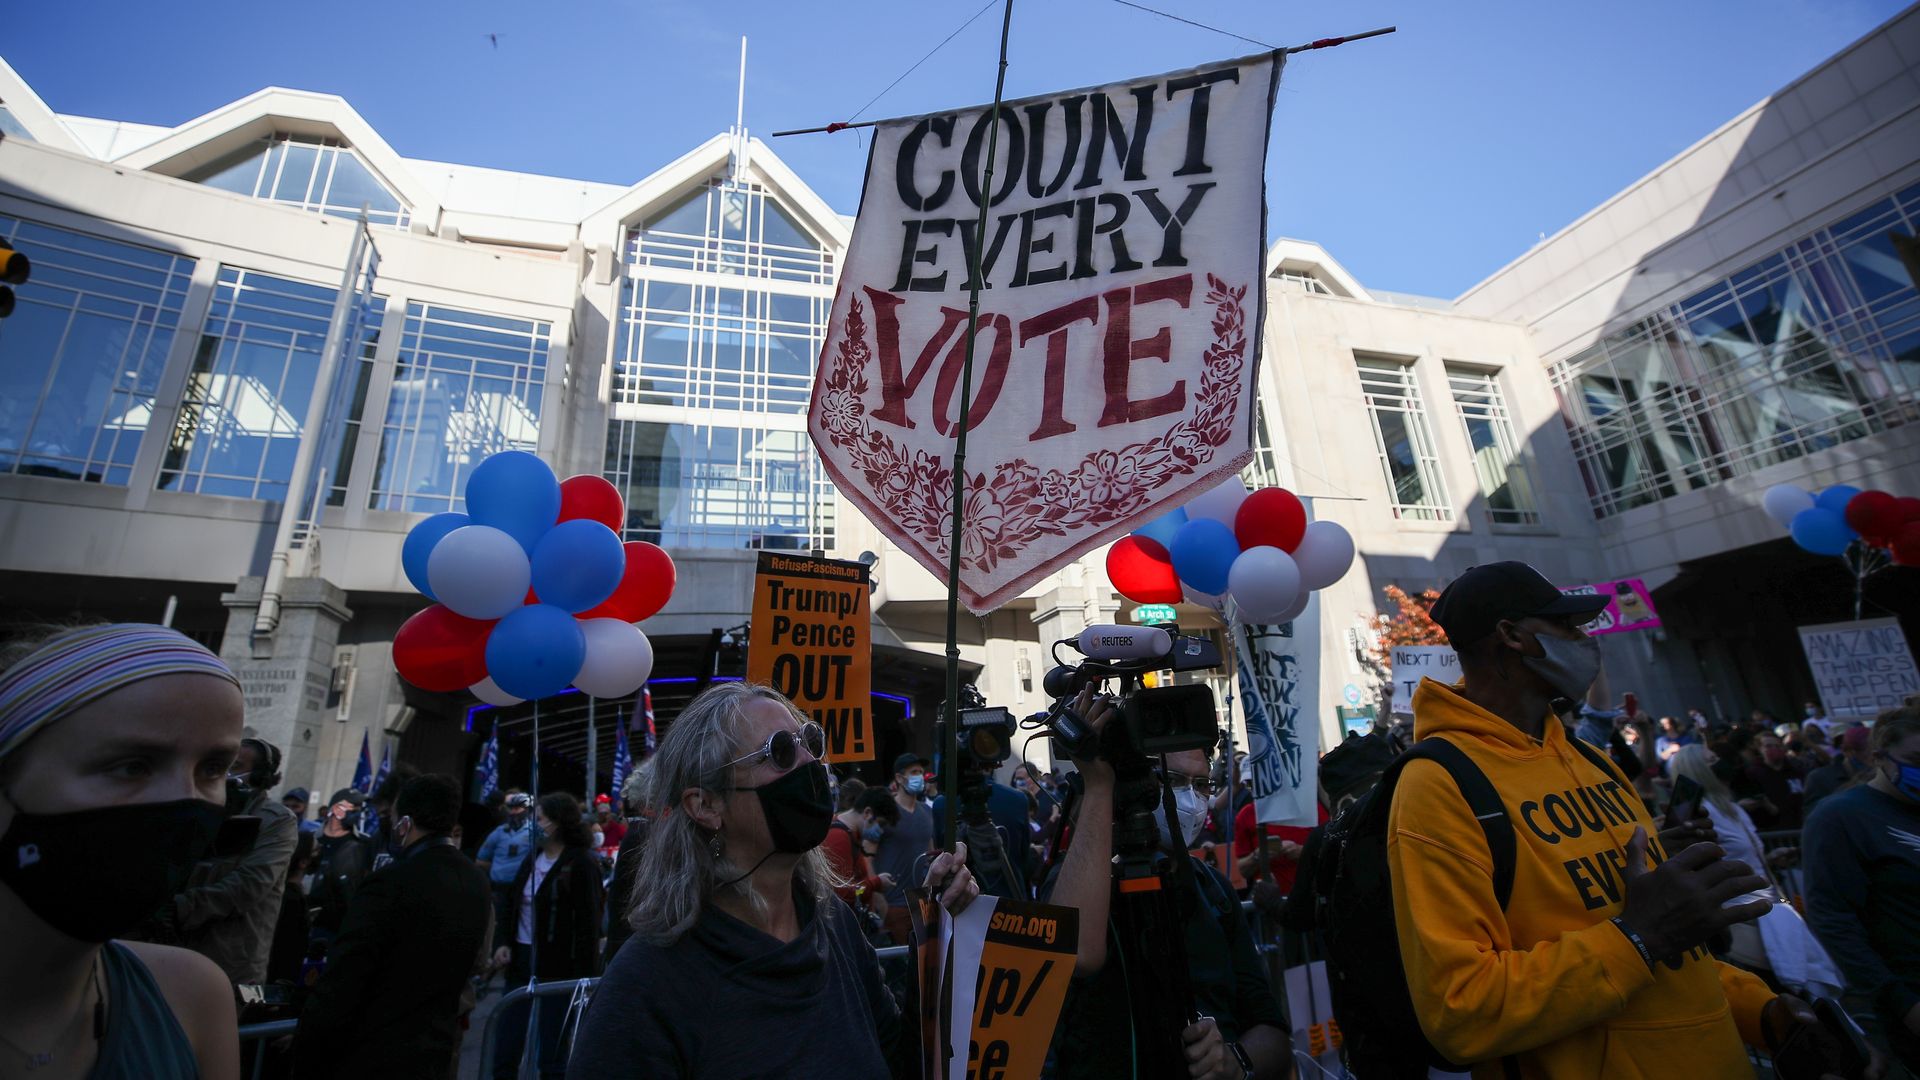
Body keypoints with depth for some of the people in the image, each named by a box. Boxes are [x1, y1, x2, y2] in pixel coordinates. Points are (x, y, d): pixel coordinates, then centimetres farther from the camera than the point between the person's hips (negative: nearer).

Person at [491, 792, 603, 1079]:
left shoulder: (582, 863, -13)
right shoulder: (532, 859, 9)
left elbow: (588, 925, -15)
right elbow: (515, 908, 18)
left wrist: (584, 979, -17)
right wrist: (505, 943, 2)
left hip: (557, 969, -7)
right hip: (521, 961, 7)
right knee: (504, 1054, 13)